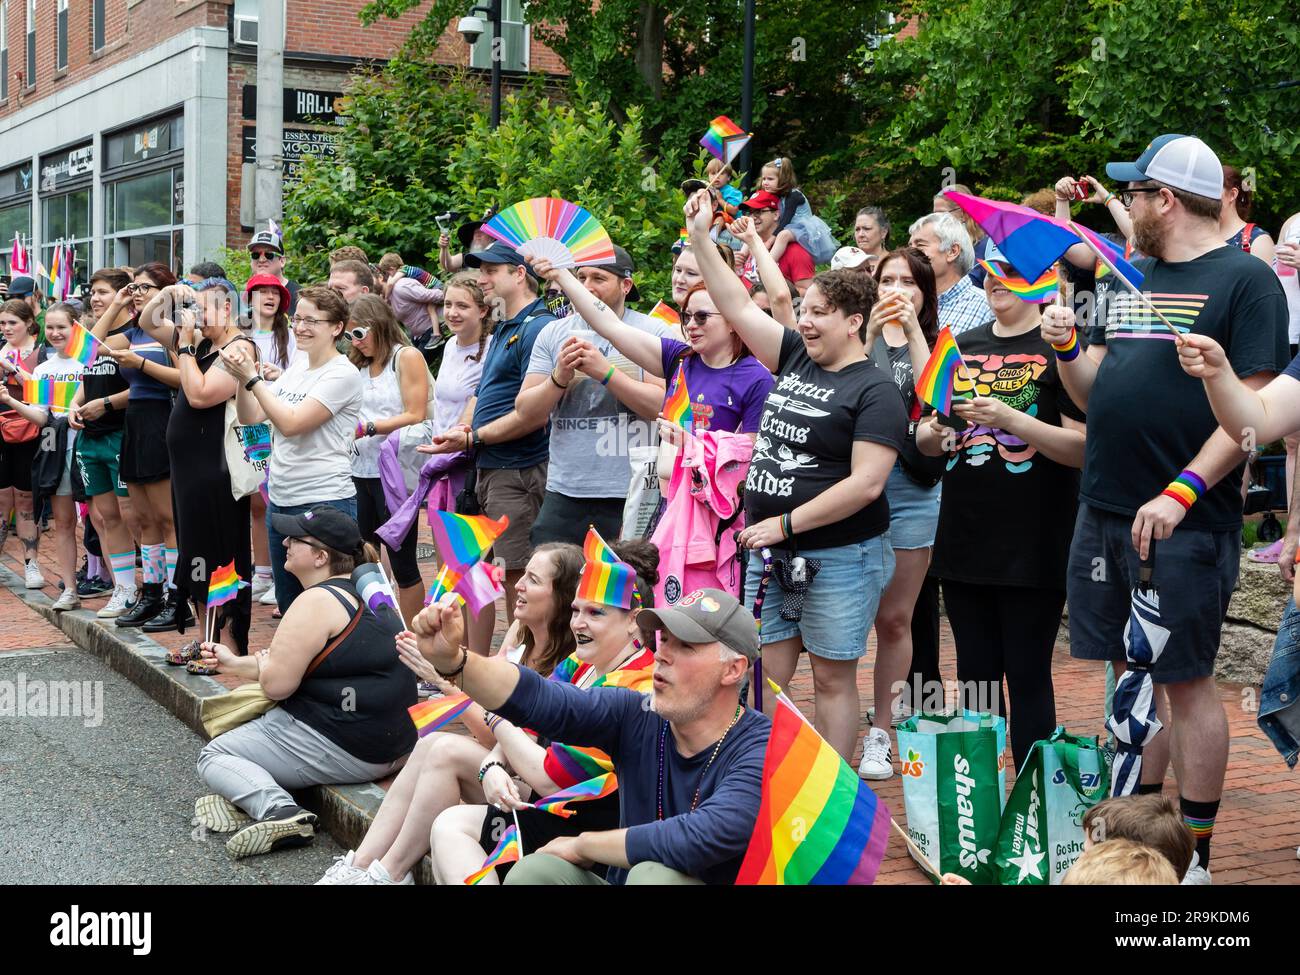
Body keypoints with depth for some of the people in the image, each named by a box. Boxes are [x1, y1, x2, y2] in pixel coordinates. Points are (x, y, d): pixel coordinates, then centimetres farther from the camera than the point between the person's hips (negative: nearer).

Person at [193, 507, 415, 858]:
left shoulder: (317, 601, -17)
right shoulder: (361, 590, 13)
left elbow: (276, 683, -18)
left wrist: (262, 660, 4)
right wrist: (235, 664, 21)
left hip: (343, 749, -10)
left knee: (213, 756, 4)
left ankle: (279, 810, -20)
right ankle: (247, 797, 3)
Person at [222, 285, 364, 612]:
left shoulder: (343, 374, -12)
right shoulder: (297, 366, 12)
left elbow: (290, 423, -20)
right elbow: (250, 416, 11)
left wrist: (252, 377, -15)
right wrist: (242, 377, -6)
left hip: (325, 502, -8)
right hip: (281, 499, 8)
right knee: (287, 606, 15)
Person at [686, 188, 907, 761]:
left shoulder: (874, 392, -12)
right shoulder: (794, 359, 9)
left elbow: (866, 483, -20)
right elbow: (738, 307, 12)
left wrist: (785, 523, -18)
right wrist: (701, 239, 6)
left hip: (837, 557, -6)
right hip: (769, 551, 7)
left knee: (832, 677, 3)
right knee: (767, 680, 8)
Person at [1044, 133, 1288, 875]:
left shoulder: (1245, 279, -7)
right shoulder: (1137, 279, 15)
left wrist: (1182, 493, -23)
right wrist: (1066, 350, 0)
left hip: (1186, 521, -7)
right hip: (1106, 510, 7)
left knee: (1187, 680, 0)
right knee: (1131, 670, 12)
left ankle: (1194, 853, 12)